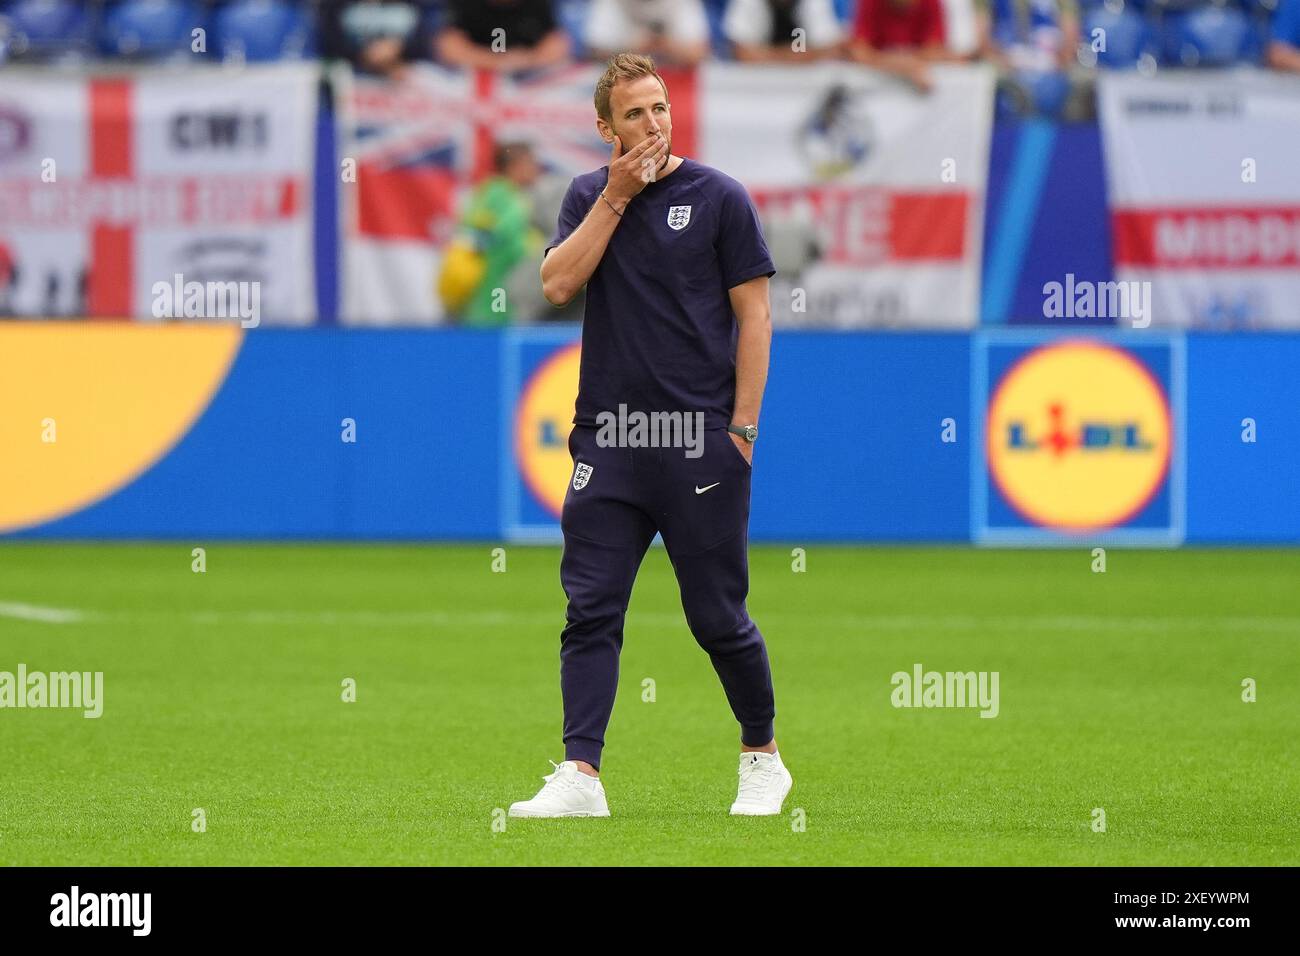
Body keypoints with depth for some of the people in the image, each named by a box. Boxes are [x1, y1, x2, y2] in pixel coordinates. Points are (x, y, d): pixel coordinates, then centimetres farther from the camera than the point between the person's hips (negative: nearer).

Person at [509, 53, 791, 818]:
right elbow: (558, 283, -4)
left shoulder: (719, 198, 0)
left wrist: (742, 427, -8)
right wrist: (616, 197, -8)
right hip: (606, 441, 3)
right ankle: (581, 776, -5)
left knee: (719, 617, 2)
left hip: (701, 445, -3)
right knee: (591, 613, -3)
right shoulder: (589, 196, 11)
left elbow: (754, 314, -1)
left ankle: (763, 757, 21)